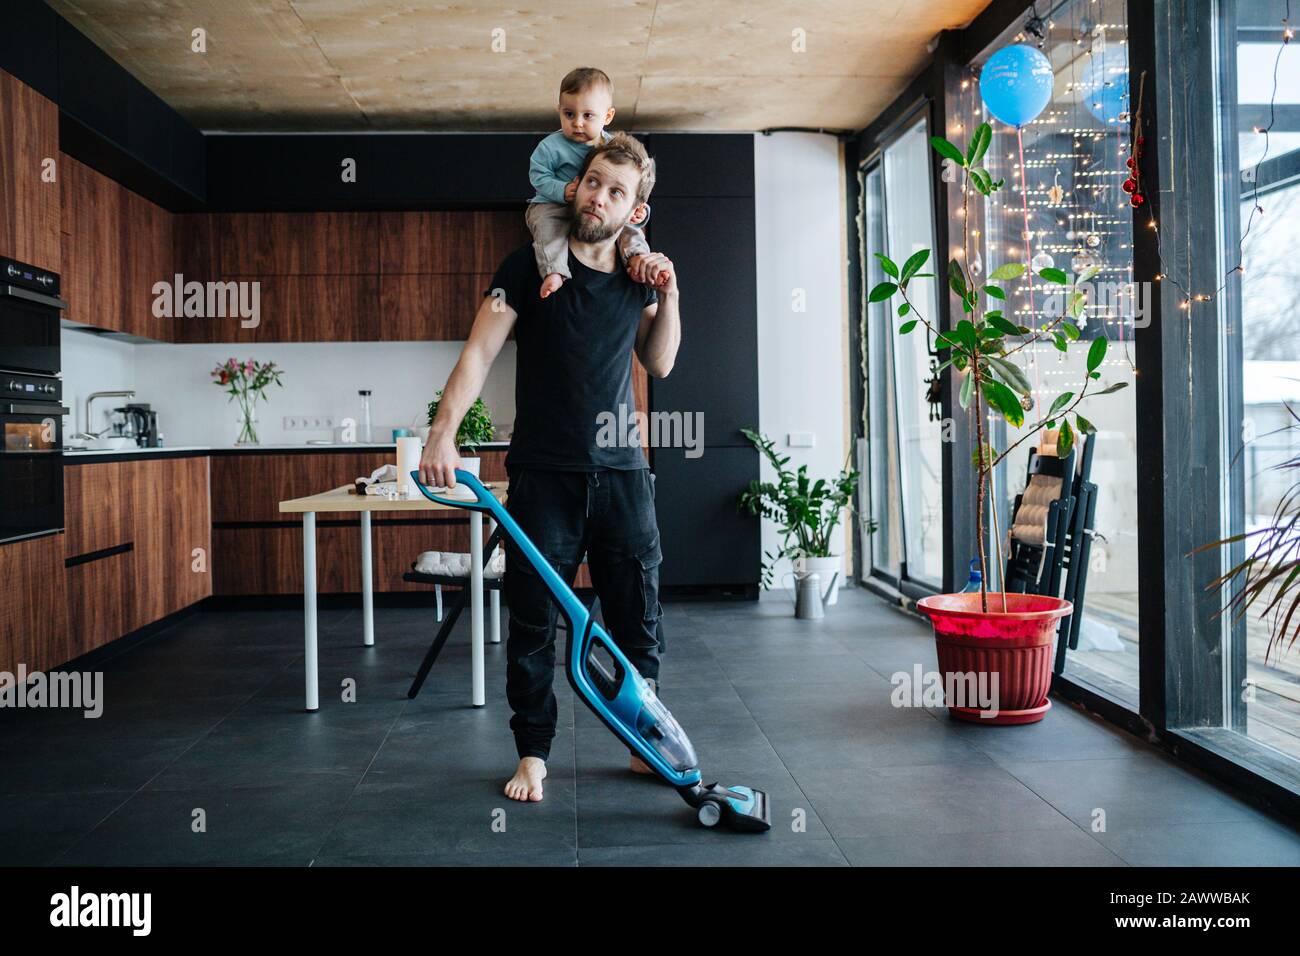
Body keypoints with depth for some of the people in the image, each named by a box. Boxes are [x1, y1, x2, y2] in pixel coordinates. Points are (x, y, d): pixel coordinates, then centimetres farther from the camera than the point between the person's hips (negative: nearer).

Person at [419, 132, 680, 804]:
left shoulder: (637, 276, 9)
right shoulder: (532, 266, -3)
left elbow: (659, 364, 18)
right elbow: (480, 351, -9)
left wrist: (668, 296, 4)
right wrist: (443, 433, -21)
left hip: (621, 472, 3)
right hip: (544, 473, -3)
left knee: (638, 617, 8)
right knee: (534, 621, 2)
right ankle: (533, 754, 17)